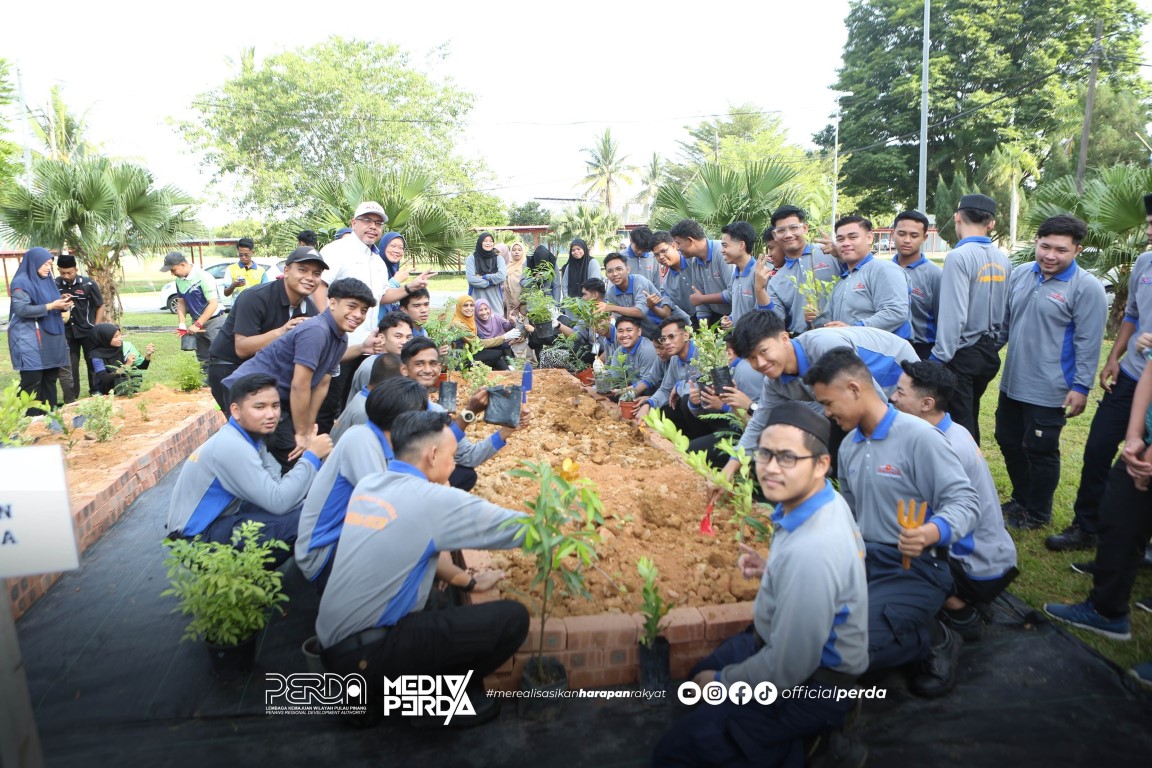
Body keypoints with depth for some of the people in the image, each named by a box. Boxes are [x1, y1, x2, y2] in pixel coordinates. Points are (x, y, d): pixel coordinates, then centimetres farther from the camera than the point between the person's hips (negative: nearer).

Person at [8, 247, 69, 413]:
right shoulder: (21, 282, -10)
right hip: (30, 339, -8)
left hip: (49, 337, 8)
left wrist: (62, 305, 0)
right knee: (32, 380, -7)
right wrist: (51, 306, -21)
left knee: (50, 377, 10)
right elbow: (22, 309, -19)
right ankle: (31, 417, -2)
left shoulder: (47, 280, 15)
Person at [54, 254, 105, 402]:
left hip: (87, 331, -2)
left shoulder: (88, 284, -8)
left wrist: (96, 329, -7)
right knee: (69, 366, 7)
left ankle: (96, 393, 21)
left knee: (93, 362, 8)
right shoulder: (55, 285, -1)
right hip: (66, 332, 2)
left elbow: (100, 306, -2)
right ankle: (71, 399, 15)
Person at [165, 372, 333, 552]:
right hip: (197, 538, -9)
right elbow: (278, 502, -27)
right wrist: (312, 456, -21)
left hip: (219, 518, 9)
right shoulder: (232, 446, -26)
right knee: (298, 521, -24)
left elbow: (277, 485, -6)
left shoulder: (252, 435, 2)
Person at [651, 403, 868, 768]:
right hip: (782, 642, 10)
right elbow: (832, 567, 13)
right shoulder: (826, 500, -8)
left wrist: (722, 680, -12)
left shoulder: (809, 553, -37)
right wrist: (772, 569, 0)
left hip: (810, 687, -9)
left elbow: (787, 669, -29)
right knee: (699, 675, 29)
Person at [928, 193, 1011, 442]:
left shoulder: (959, 256, -18)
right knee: (970, 418, 20)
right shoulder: (1002, 259, 4)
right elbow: (1005, 309, 9)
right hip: (989, 352, 7)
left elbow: (954, 314, -22)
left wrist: (939, 357, -16)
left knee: (959, 423, 2)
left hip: (961, 354, -7)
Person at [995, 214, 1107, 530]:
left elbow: (1088, 343, -13)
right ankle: (1021, 500, 38)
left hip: (1048, 391, -6)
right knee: (1009, 442, 17)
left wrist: (1081, 387, -14)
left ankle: (1038, 513, 25)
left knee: (1040, 451, 5)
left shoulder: (1086, 288, -12)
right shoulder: (1020, 274, 5)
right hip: (1012, 382, 7)